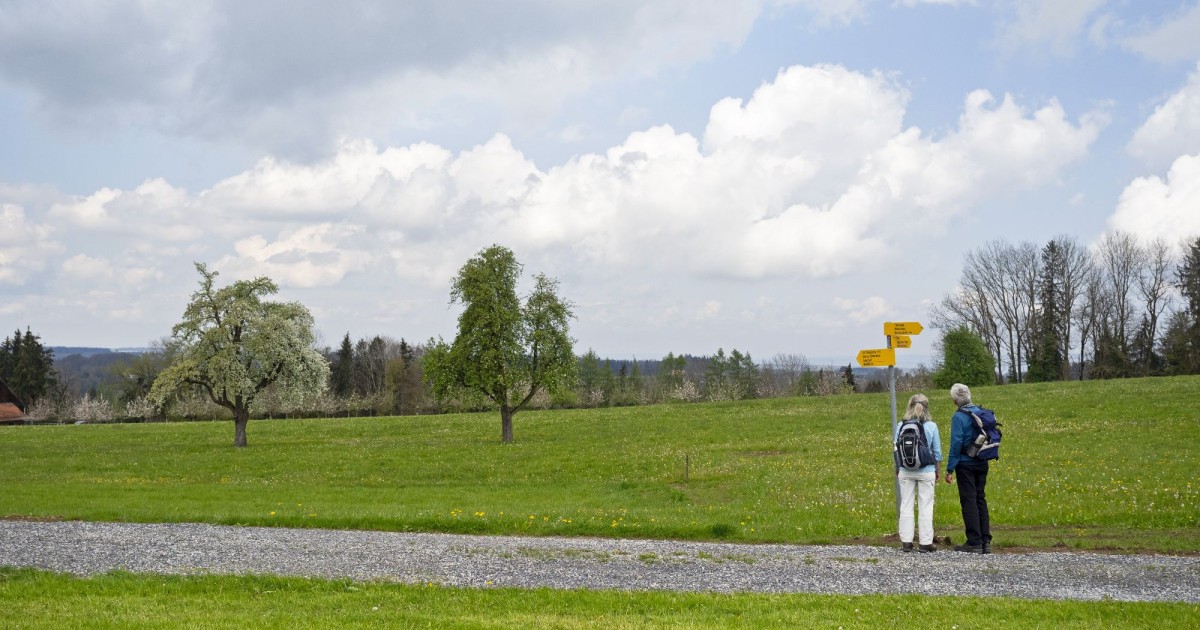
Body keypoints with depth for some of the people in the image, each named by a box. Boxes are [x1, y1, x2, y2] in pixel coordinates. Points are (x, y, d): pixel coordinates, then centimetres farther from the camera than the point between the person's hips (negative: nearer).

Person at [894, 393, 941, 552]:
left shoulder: (901, 426, -3)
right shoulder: (931, 426, -6)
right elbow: (937, 451, 0)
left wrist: (897, 469, 18)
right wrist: (937, 470, 14)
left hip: (906, 472, 1)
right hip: (926, 472, -1)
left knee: (906, 506, 9)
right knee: (926, 507, 5)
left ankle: (906, 542, 10)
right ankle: (925, 543, 7)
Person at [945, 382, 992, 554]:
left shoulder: (958, 417, -13)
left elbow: (956, 444, -15)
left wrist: (950, 469, -11)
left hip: (966, 464, -6)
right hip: (982, 464, 6)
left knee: (969, 501, -1)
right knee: (981, 500, 13)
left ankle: (974, 543, -1)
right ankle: (986, 541, 13)